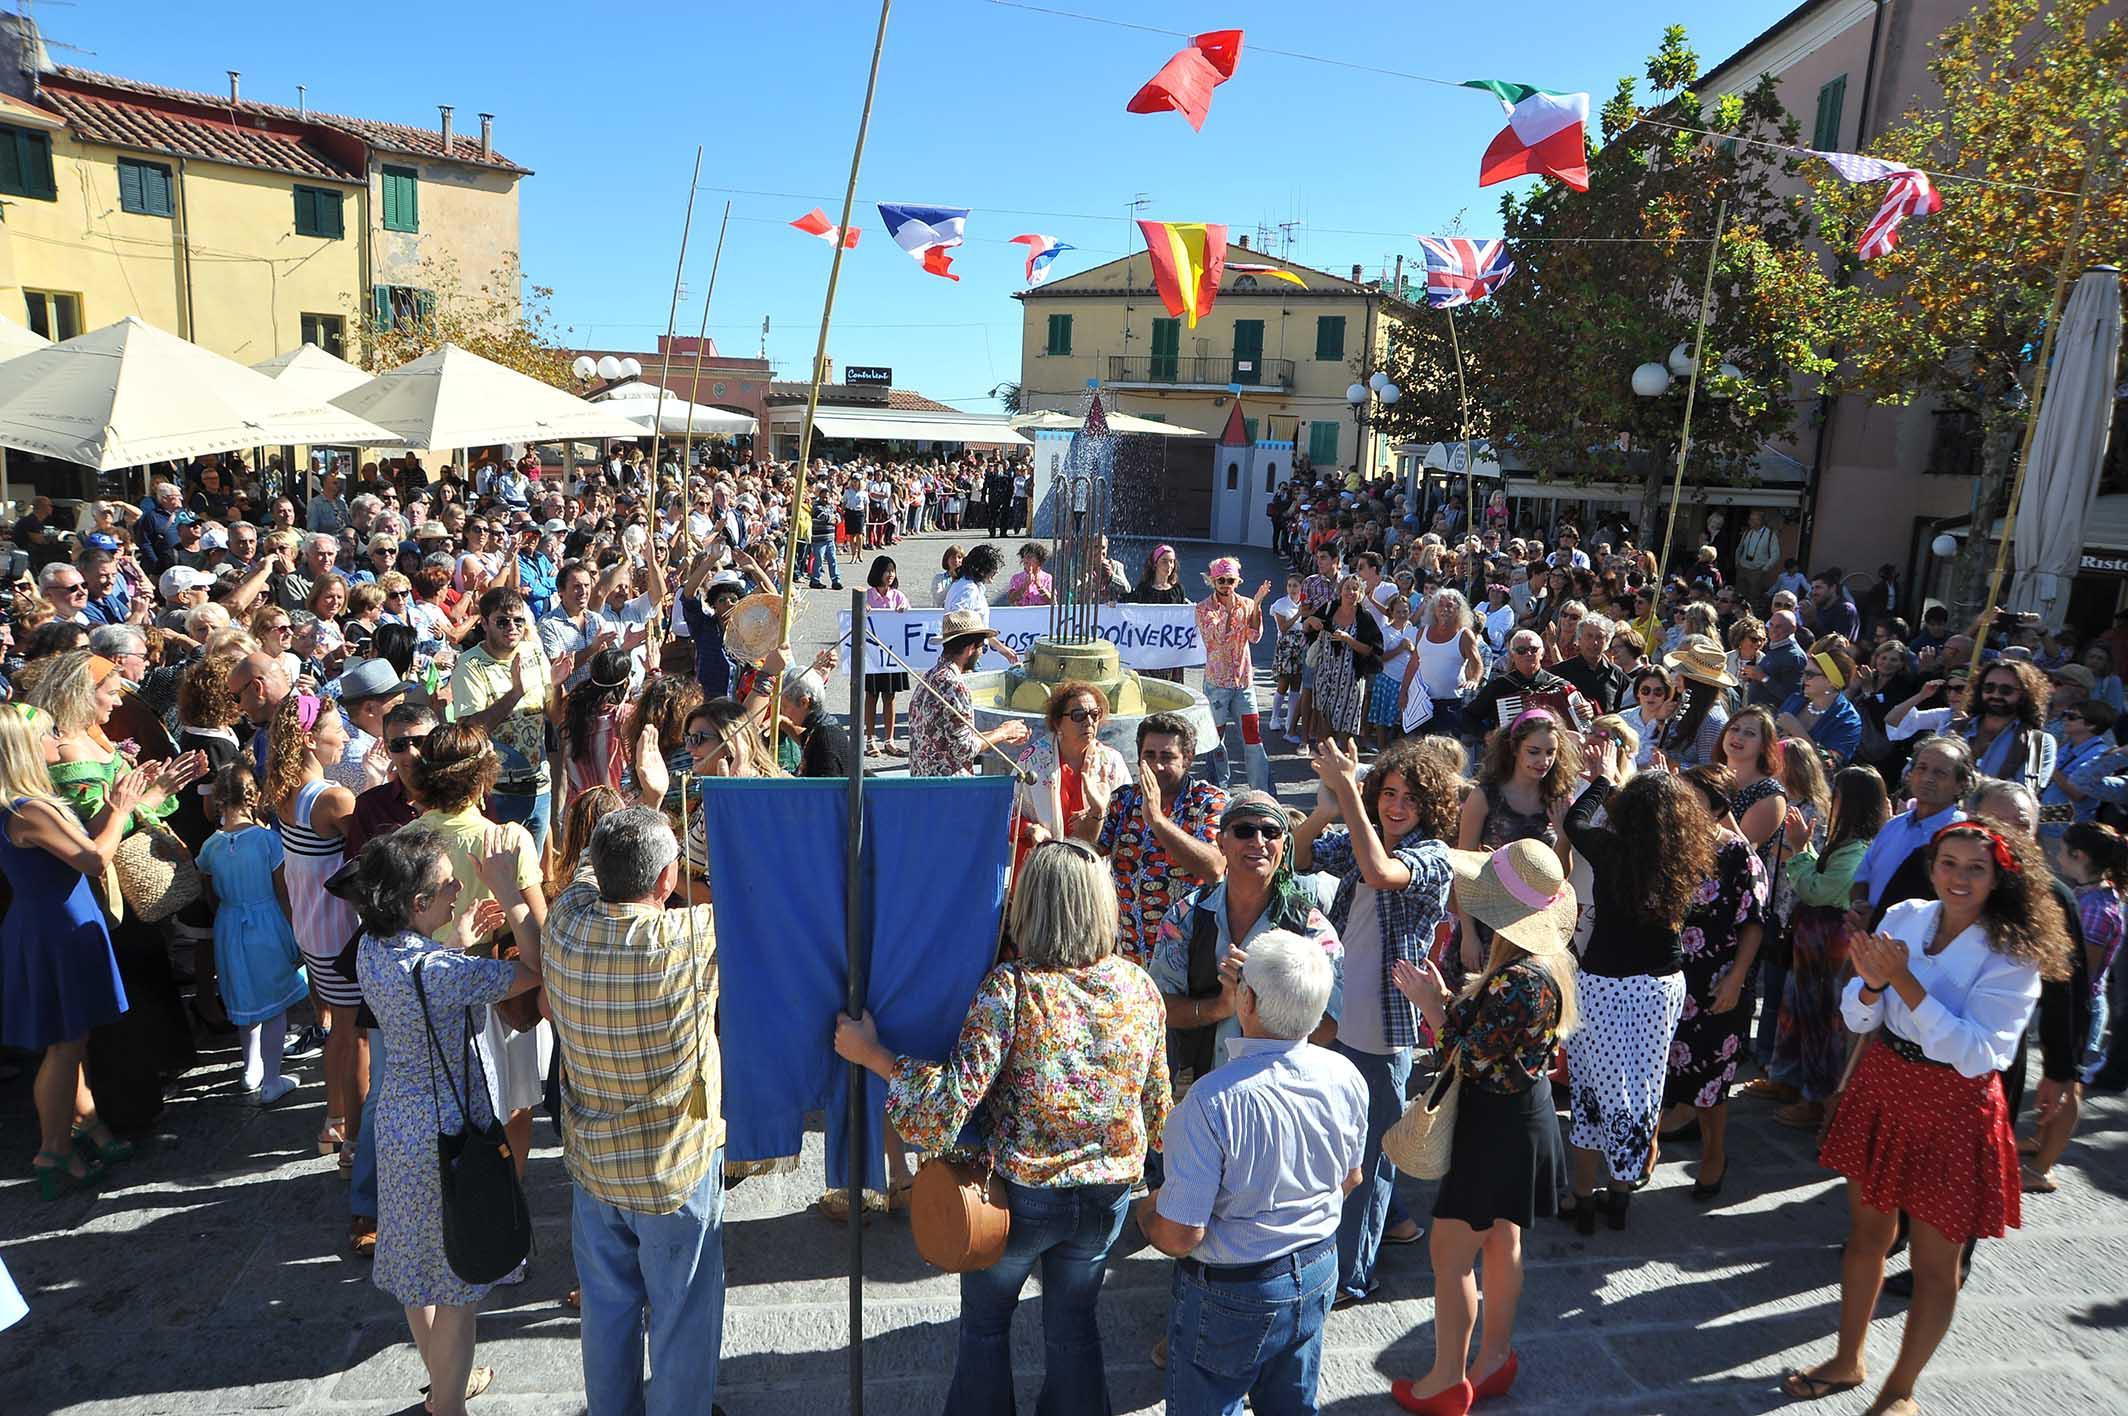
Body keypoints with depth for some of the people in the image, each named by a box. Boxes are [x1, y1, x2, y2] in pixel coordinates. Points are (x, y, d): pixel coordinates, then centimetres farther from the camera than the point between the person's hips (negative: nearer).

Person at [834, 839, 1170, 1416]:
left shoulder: (1010, 987, -23)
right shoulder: (1141, 988, -8)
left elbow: (952, 1101, -27)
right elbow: (1157, 1109, 1)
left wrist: (872, 1054, -17)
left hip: (1021, 1193, -3)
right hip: (1108, 1195, 4)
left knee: (984, 1322, 24)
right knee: (1073, 1325, 25)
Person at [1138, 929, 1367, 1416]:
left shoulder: (1213, 1100, -34)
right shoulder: (1345, 1077, -14)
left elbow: (1180, 1236, -28)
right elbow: (1349, 1179, 5)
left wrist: (1145, 1215, -6)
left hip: (1231, 1294, -5)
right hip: (1318, 1275, 6)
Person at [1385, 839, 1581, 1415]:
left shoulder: (1522, 980, -31)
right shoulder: (1542, 960, -1)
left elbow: (1468, 1057, -24)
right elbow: (1488, 1026, 6)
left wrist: (1431, 1004, -14)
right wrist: (1446, 995, -6)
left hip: (1499, 1127, -10)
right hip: (1519, 1116, 10)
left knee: (1449, 1256, 5)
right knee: (1502, 1242, 23)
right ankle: (1495, 1357, 39)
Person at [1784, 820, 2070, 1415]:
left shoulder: (2014, 957, -16)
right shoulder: (1904, 918, -5)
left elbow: (1978, 1053, -26)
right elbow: (1858, 1019, -3)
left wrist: (1904, 982, -31)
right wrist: (1872, 984, -25)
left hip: (1952, 1112, -4)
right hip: (1881, 1090, 4)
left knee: (1934, 1264, 11)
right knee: (1867, 1235, 18)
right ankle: (1848, 1361, 38)